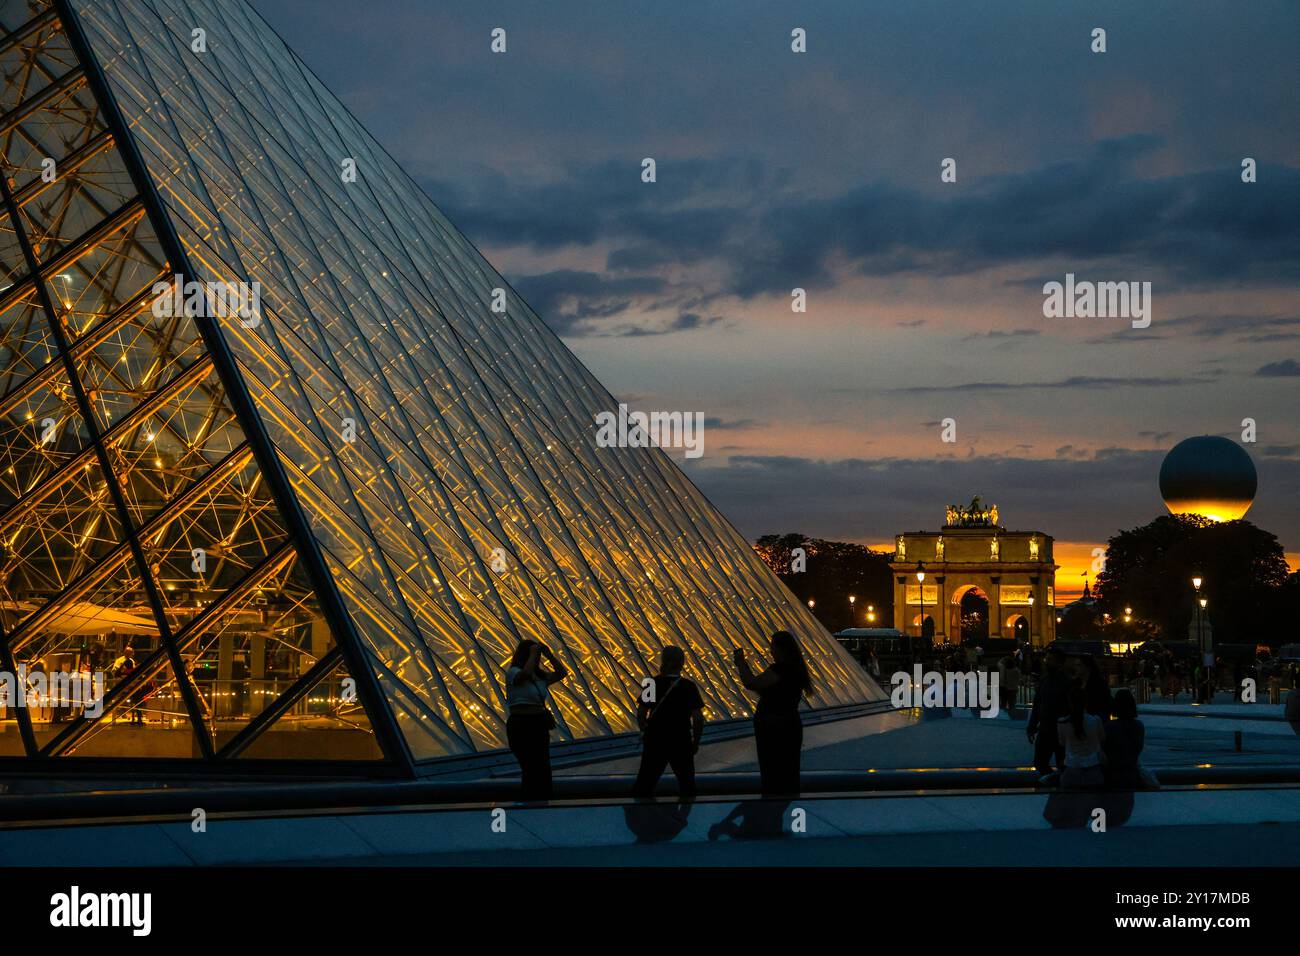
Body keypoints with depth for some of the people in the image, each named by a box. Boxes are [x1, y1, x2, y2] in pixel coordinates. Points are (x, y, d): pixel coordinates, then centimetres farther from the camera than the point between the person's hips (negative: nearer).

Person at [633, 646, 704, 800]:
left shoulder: (654, 684, -8)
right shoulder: (689, 687, -9)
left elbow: (641, 714, -5)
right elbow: (698, 718, -11)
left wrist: (645, 731, 13)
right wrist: (696, 741, 2)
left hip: (654, 740, 0)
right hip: (681, 742, 0)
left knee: (645, 781, 8)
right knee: (686, 782, 17)